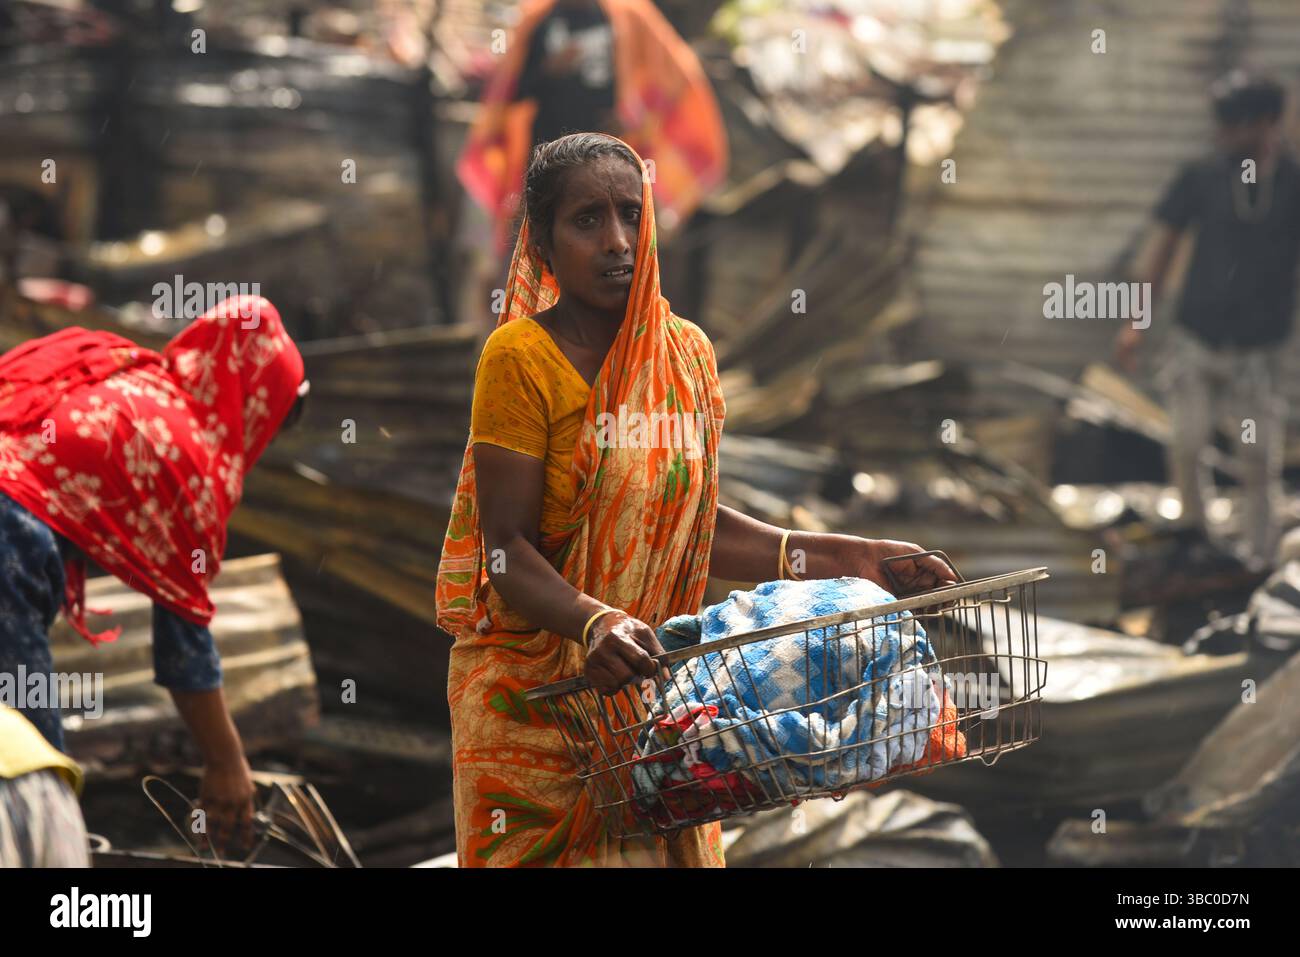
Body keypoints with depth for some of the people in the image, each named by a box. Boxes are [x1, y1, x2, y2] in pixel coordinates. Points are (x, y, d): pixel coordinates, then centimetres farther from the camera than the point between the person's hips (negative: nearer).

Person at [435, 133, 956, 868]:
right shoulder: (521, 358, -12)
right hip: (533, 693, -5)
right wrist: (596, 624, -32)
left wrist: (844, 559, 9)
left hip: (647, 680, 5)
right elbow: (508, 549, -15)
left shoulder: (688, 354, 6)